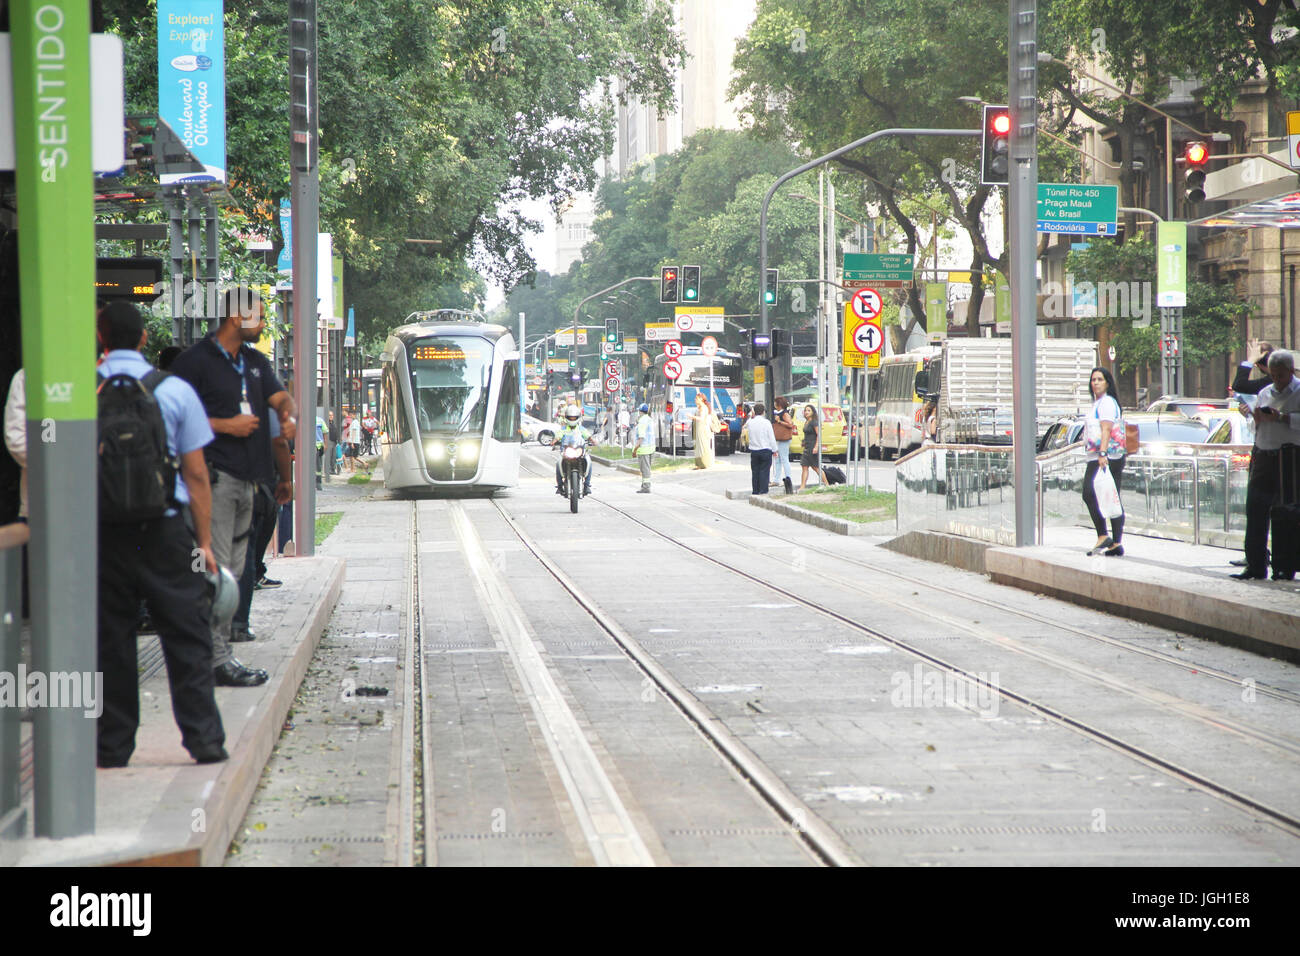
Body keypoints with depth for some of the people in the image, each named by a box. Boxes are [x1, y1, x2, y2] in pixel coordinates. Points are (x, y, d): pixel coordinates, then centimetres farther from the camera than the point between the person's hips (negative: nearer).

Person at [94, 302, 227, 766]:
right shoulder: (175, 390, -2)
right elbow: (196, 473, 0)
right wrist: (204, 540, 5)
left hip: (103, 531, 1)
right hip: (165, 529, -1)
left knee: (110, 640, 8)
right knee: (187, 639, 5)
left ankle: (113, 745, 11)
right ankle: (204, 740, 3)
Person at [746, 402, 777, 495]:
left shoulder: (750, 422, 0)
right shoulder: (766, 422, -10)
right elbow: (771, 438, -8)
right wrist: (774, 449, 3)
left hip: (753, 451, 4)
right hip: (765, 451, -3)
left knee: (755, 472, 9)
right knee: (764, 472, -1)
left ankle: (755, 491, 11)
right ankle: (763, 492, -5)